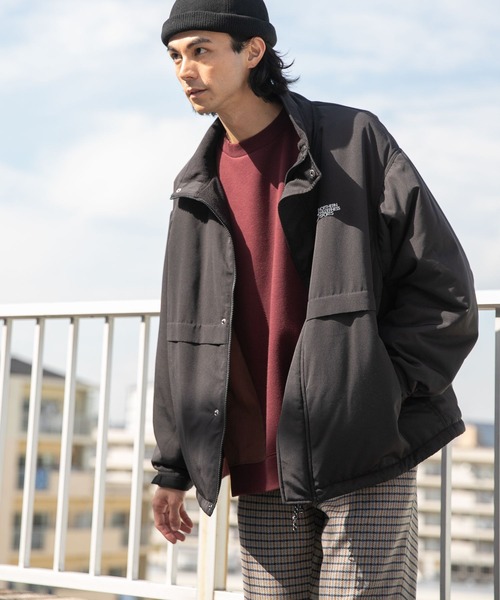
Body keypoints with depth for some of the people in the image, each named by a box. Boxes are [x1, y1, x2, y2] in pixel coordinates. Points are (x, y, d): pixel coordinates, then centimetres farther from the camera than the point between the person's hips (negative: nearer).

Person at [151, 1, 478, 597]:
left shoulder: (351, 141, -4)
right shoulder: (198, 190, 11)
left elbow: (443, 282, -5)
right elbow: (181, 333, 15)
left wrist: (376, 395, -11)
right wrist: (174, 466, 12)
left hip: (364, 455, -4)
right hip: (260, 466, 5)